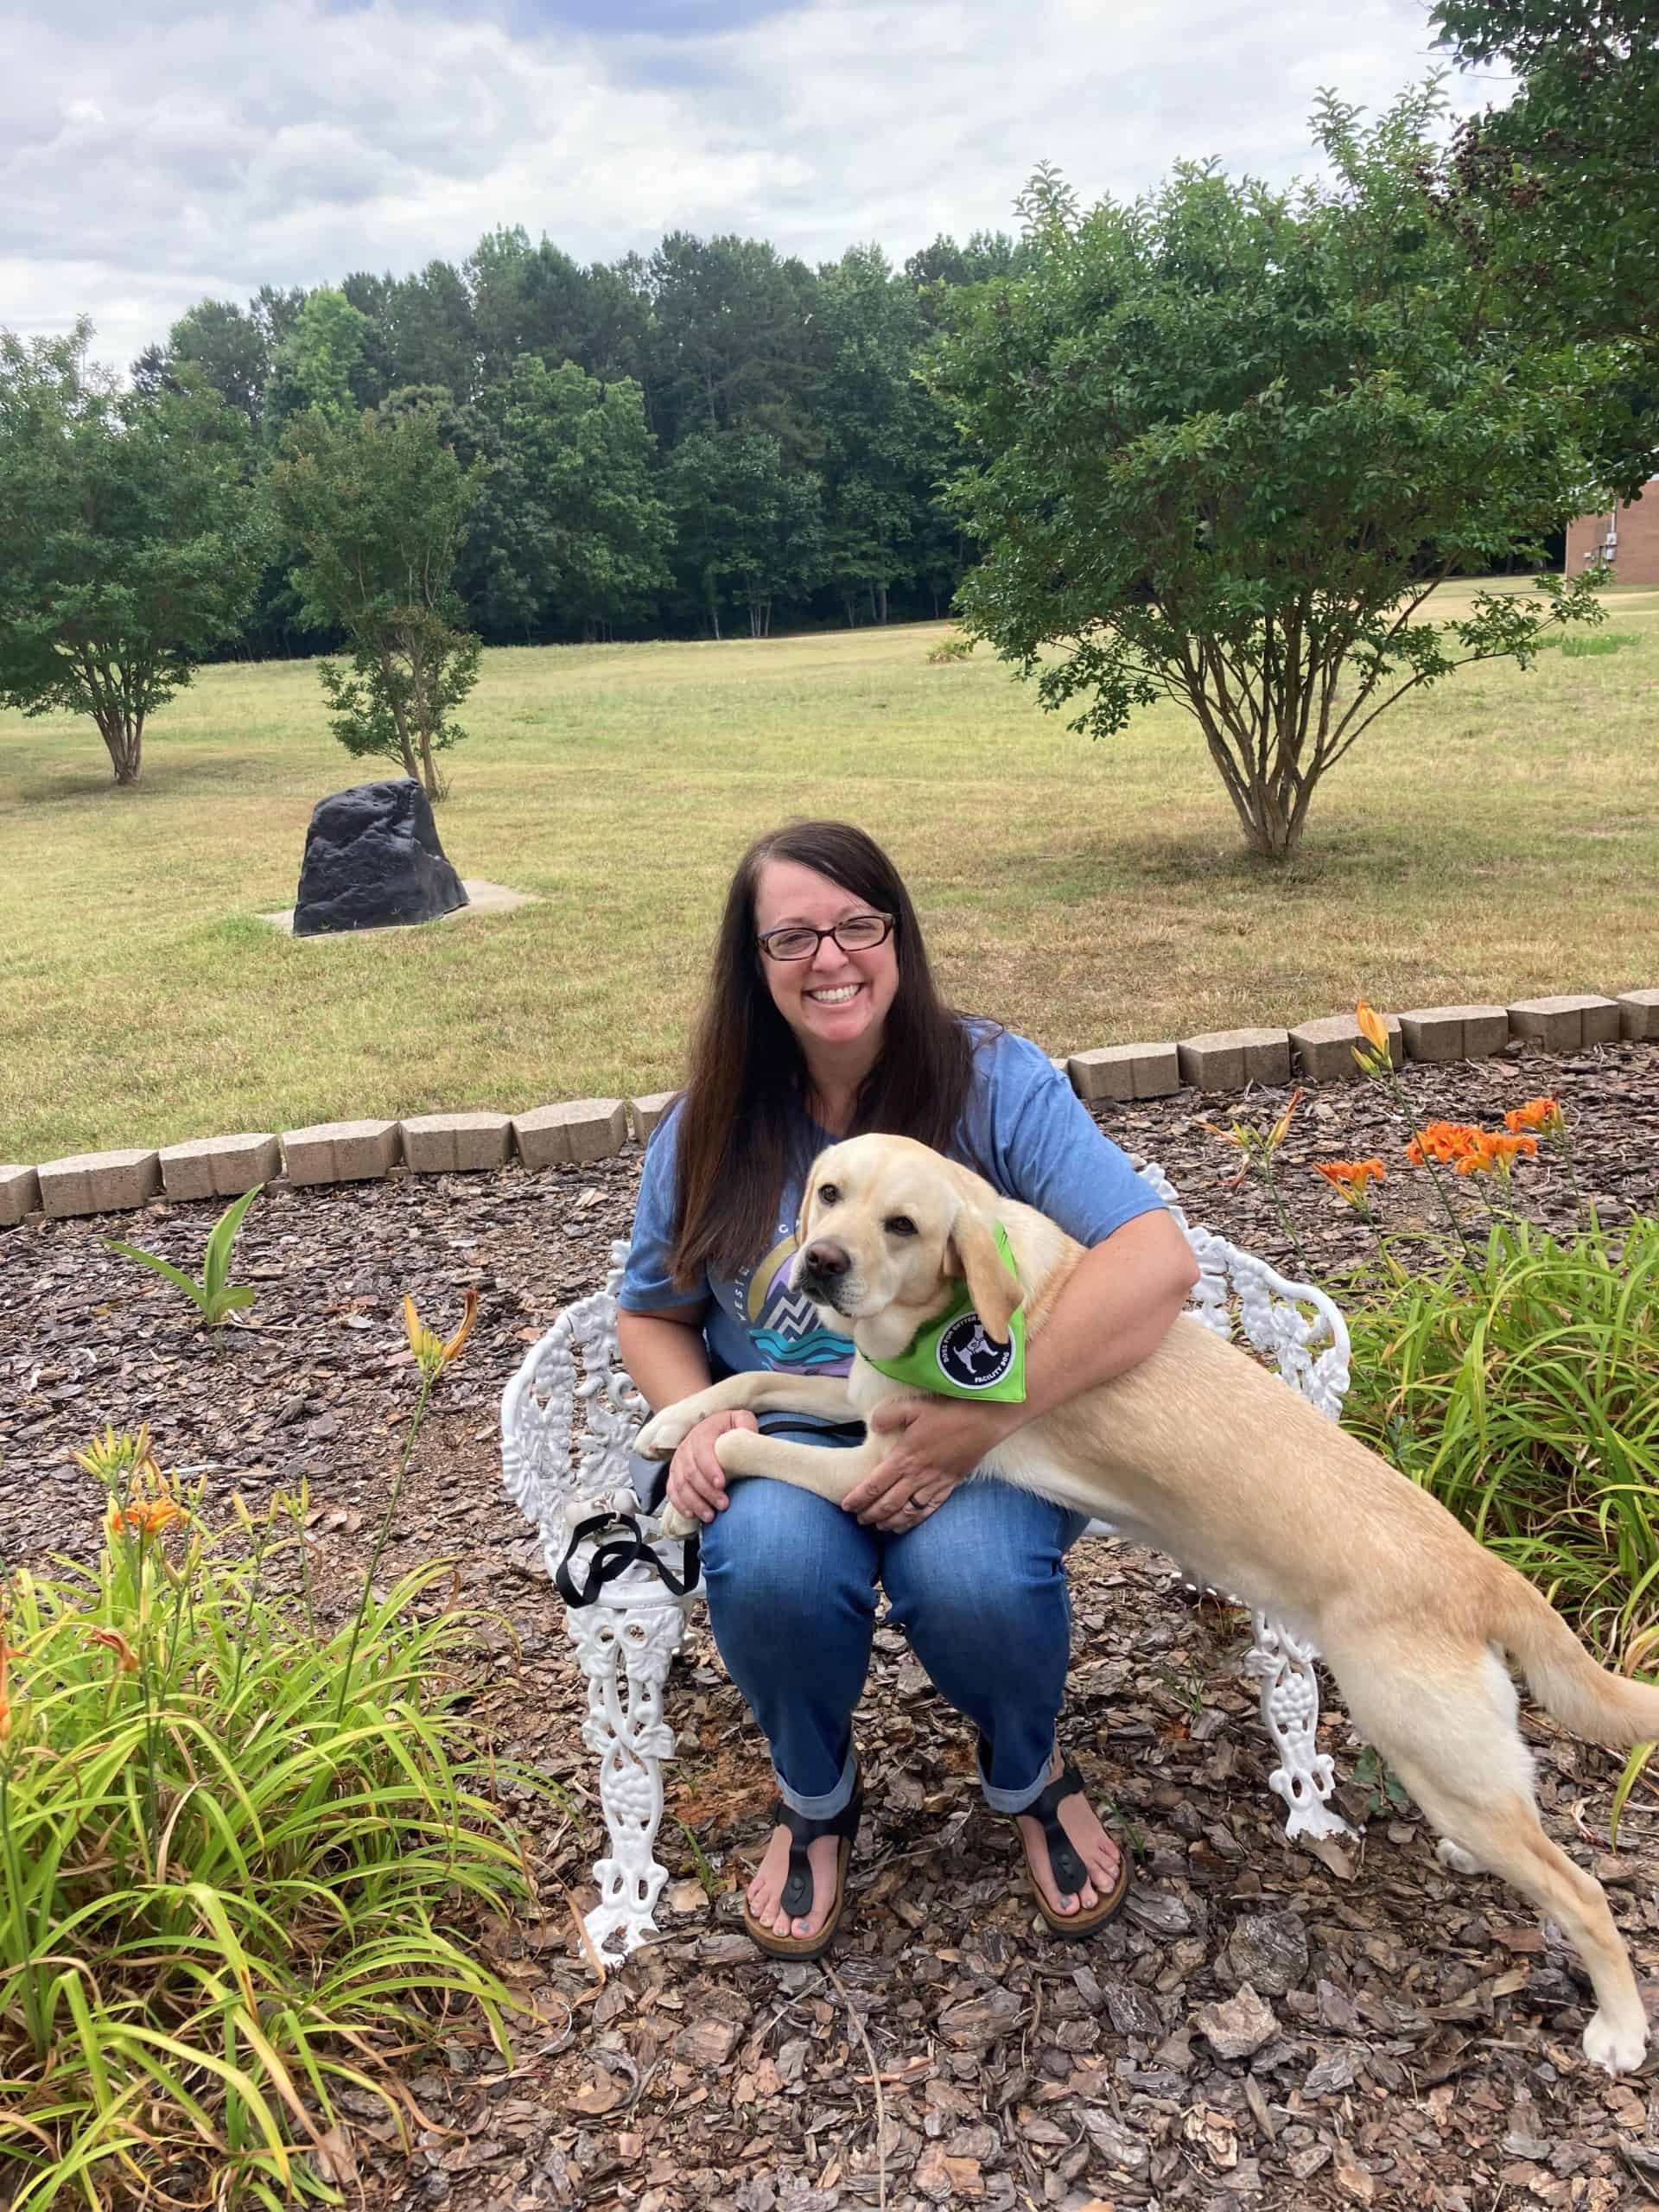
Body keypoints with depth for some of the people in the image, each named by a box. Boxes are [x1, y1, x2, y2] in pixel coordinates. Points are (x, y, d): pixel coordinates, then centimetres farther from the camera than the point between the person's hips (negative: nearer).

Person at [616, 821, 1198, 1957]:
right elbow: (651, 1313, 13)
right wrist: (698, 1420, -9)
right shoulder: (710, 1127, 0)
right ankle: (817, 1795, 5)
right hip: (787, 1438, 2)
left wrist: (982, 1415, -30)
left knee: (973, 1575, -34)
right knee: (774, 1563, -32)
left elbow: (1159, 1260, -22)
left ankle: (1029, 1775, 6)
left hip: (988, 1434, -2)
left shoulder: (992, 1080, -11)